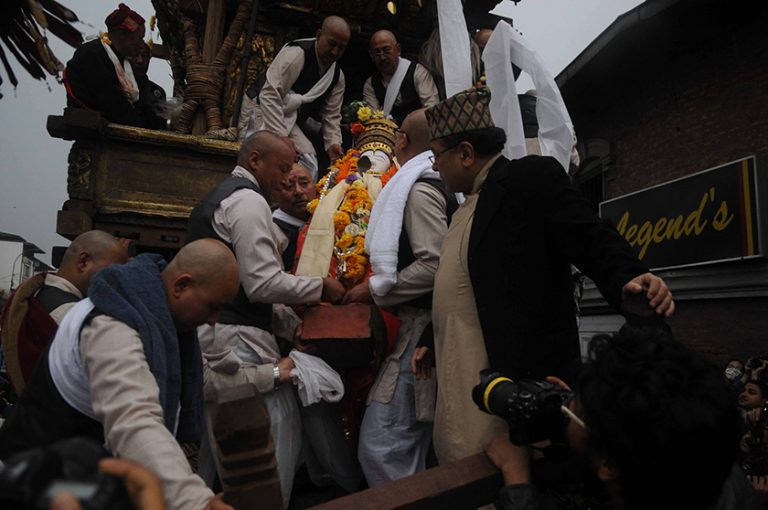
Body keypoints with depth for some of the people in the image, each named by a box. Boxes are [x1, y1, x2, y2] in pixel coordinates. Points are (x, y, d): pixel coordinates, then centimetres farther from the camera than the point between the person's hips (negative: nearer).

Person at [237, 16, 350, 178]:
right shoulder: (296, 53, -20)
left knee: (309, 164, -5)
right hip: (261, 108, -7)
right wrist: (280, 138, -32)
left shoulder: (338, 76, 4)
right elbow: (270, 95, -27)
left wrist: (333, 143, -11)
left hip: (290, 119, 7)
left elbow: (331, 114, 7)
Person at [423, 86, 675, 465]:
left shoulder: (532, 177, -7)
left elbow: (590, 238, -15)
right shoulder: (467, 205, 18)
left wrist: (628, 279, -34)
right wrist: (434, 343, 21)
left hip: (520, 377, -9)